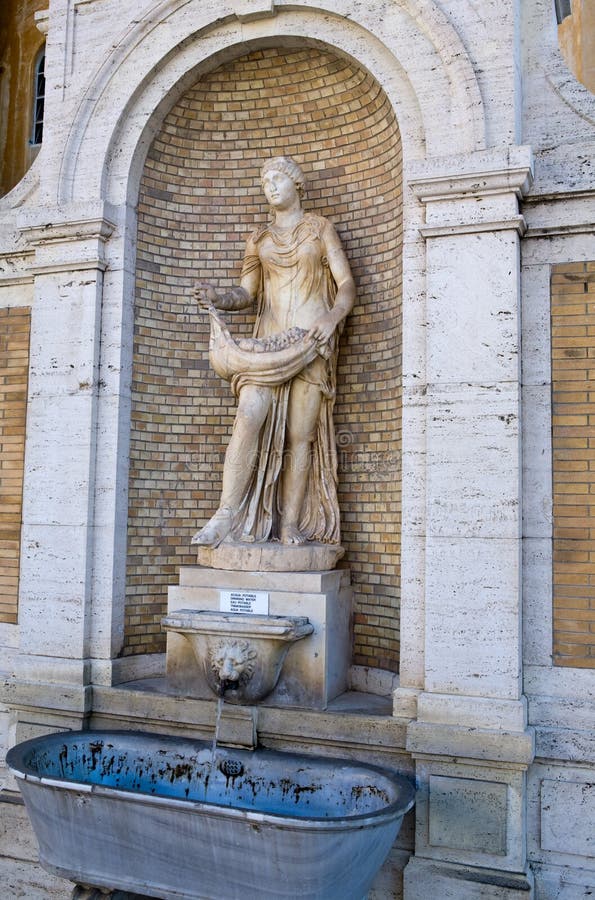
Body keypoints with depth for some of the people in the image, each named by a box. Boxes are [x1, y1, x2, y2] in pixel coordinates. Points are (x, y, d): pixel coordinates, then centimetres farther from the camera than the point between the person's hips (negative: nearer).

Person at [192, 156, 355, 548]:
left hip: (313, 340, -2)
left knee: (301, 434, -6)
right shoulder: (259, 239, 20)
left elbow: (347, 284, 3)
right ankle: (226, 515, -19)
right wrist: (219, 298, -6)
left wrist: (334, 316, -17)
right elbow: (246, 292, 17)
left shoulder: (320, 228, 12)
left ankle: (291, 526, -3)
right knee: (250, 417, -18)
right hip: (269, 339, 2)